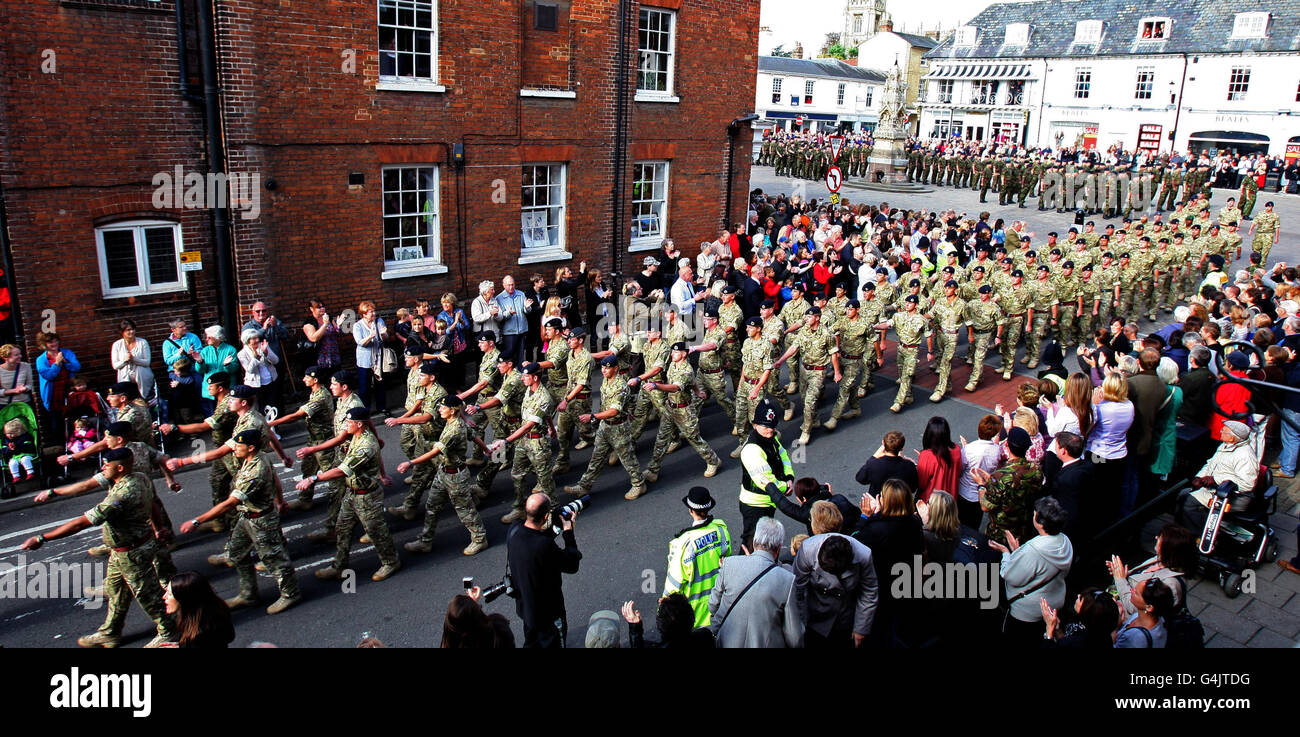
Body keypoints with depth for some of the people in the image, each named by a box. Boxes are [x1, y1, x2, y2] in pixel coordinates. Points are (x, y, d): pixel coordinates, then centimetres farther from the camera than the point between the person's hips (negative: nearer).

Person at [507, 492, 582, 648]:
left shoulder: (514, 532, -18)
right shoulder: (545, 546, -40)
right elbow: (572, 565, -23)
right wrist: (568, 532, -16)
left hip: (523, 606, 7)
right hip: (547, 612, -7)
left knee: (531, 642, 32)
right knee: (552, 642, 20)